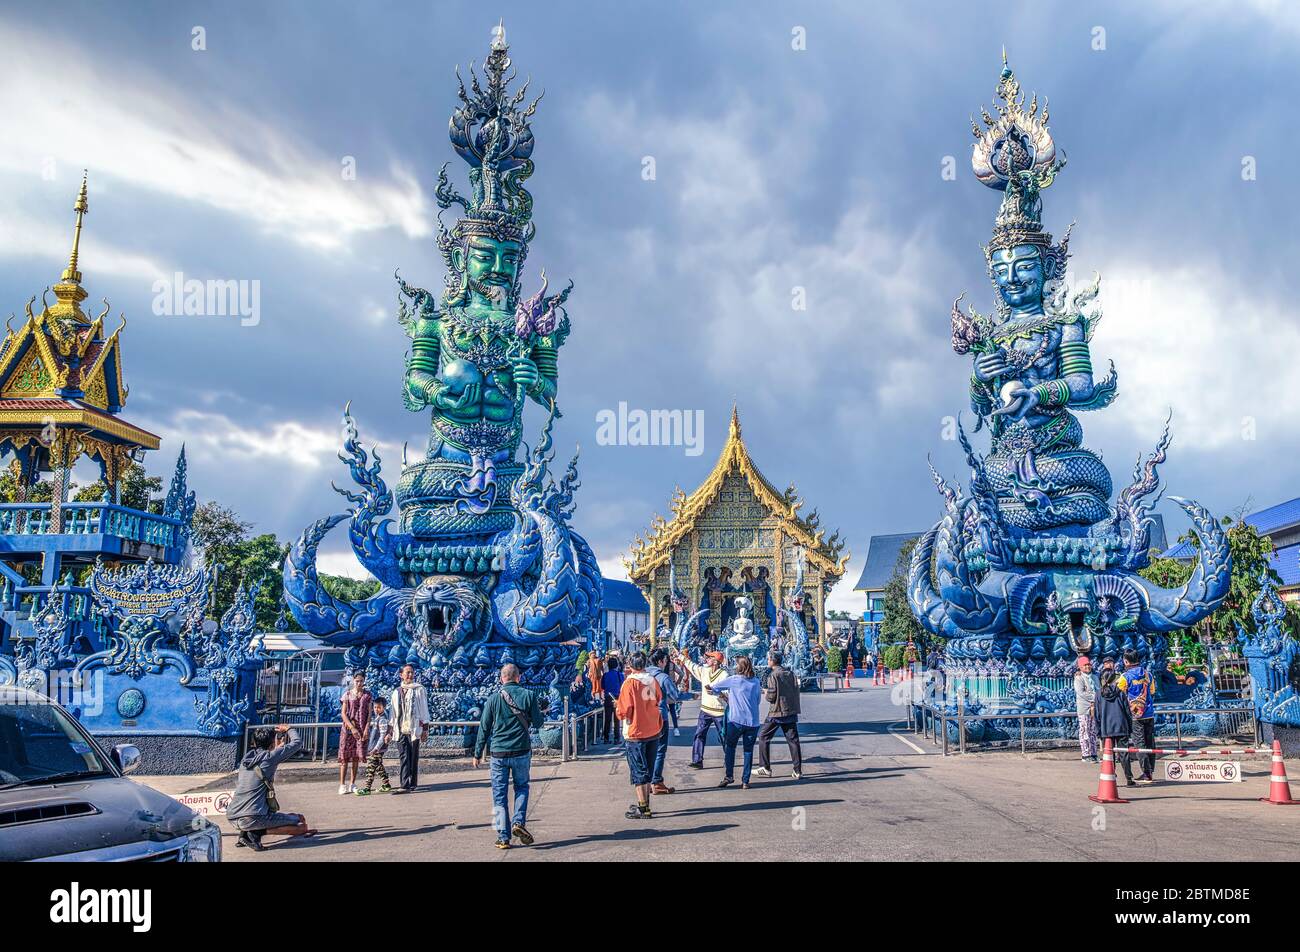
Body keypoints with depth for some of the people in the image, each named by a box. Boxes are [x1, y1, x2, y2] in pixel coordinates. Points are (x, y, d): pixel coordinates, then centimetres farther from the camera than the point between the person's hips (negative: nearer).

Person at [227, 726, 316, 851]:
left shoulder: (246, 757, 14)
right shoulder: (269, 757, -6)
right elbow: (297, 743, 2)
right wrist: (288, 729, 23)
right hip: (252, 819, -8)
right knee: (301, 821, 1)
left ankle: (245, 833, 12)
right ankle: (256, 833, -10)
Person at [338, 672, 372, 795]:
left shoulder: (367, 695, 7)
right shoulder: (347, 694, 2)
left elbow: (369, 713, 4)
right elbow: (343, 713, -2)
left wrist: (367, 728, -8)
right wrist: (352, 728, -12)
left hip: (362, 729, 2)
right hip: (348, 727, -1)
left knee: (356, 757, 3)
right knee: (345, 755, -5)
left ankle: (352, 784, 9)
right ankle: (342, 785, -3)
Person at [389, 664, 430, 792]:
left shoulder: (419, 690, 2)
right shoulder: (397, 692, 13)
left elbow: (424, 710, 2)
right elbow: (392, 712, 17)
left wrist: (425, 729, -3)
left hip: (414, 729, -3)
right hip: (400, 730, 3)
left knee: (413, 758, 2)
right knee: (403, 758, -4)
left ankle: (412, 783, 10)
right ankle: (405, 785, -7)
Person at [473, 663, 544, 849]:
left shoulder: (493, 699, -1)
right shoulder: (529, 695, -4)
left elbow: (484, 728, 3)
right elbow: (537, 723, 1)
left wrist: (478, 754, 11)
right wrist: (538, 709, 21)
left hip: (498, 753, 0)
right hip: (521, 751, 0)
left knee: (499, 794, 7)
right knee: (522, 787, 19)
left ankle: (503, 837, 7)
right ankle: (518, 822, -1)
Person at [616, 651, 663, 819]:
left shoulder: (630, 683, -15)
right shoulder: (653, 681, -1)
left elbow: (623, 711, -16)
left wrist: (618, 708, 4)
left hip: (635, 733, -5)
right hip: (653, 731, 5)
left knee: (638, 771, 2)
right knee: (647, 770, 17)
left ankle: (643, 809, 2)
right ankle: (645, 804, 25)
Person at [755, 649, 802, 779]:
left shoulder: (773, 675, -12)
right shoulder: (790, 673, 7)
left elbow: (772, 696, -15)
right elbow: (796, 691, 9)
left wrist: (766, 694, 5)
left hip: (777, 712, -6)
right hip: (791, 711, 6)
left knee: (764, 737, 7)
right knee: (793, 739, 8)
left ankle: (765, 768, 6)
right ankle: (798, 770, 6)